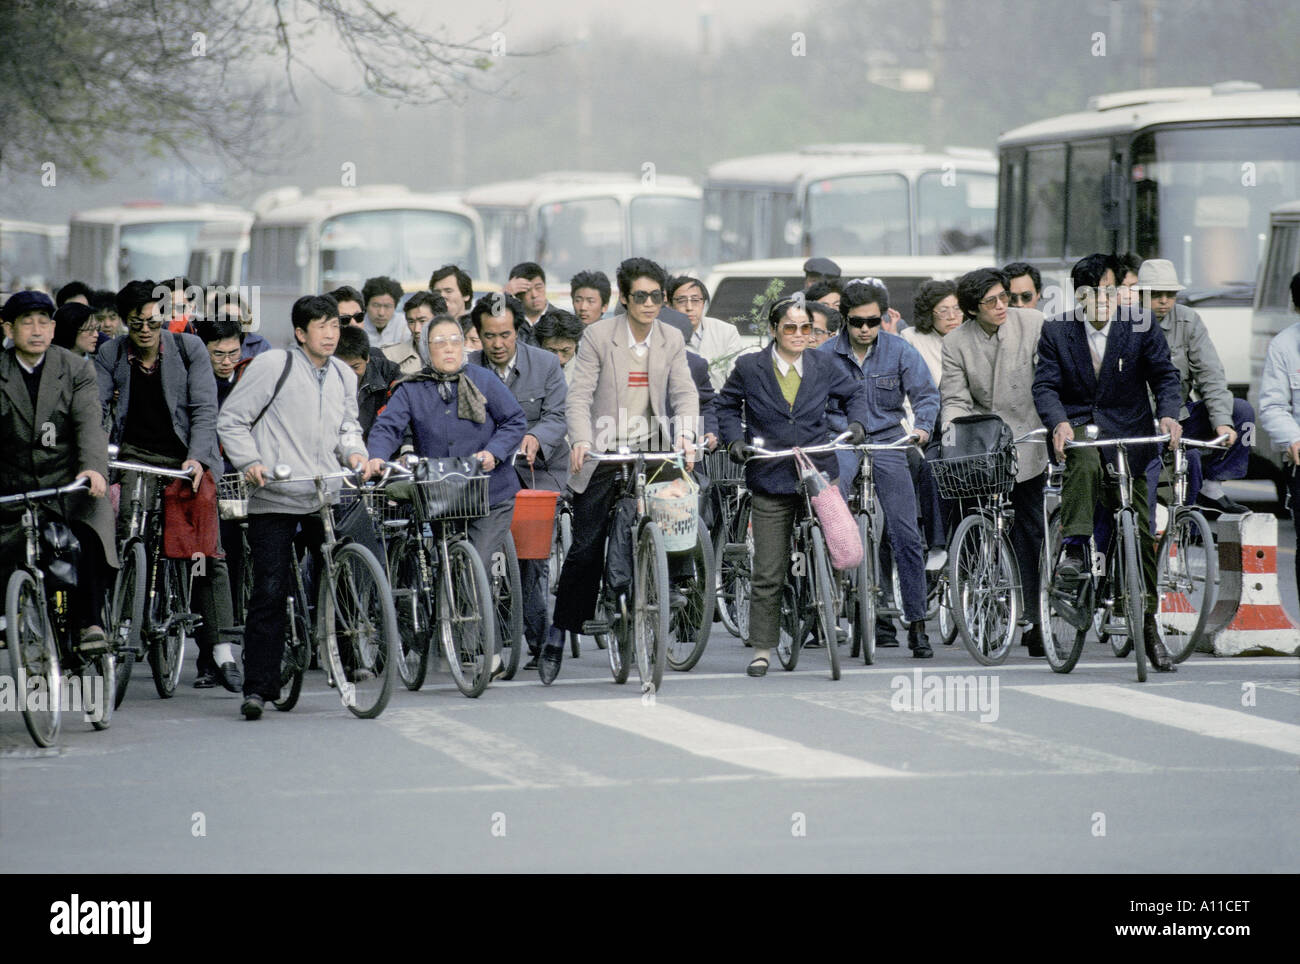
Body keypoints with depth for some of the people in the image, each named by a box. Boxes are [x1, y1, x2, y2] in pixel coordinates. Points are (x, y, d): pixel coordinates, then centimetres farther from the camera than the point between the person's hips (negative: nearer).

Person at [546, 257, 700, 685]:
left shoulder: (672, 340, 5)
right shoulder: (598, 336, -5)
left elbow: (685, 393, 0)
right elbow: (580, 396, -9)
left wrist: (685, 435, -19)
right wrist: (581, 441, -26)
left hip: (650, 456, 3)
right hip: (602, 457, -3)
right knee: (586, 547, -5)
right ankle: (557, 636, 4)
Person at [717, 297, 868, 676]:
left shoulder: (824, 365, 4)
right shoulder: (749, 368, 0)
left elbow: (854, 393, 19)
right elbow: (727, 406, 14)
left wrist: (856, 423, 1)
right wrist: (734, 439, -2)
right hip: (770, 480, -1)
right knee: (768, 573, -1)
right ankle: (762, 648, 5)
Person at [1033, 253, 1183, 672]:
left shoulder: (1141, 328, -1)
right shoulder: (1056, 331, -1)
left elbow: (1164, 375, -2)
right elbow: (1045, 385, -6)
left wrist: (1168, 414, -22)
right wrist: (1059, 422, -26)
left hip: (1127, 433, 1)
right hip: (1077, 425, -1)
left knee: (1141, 531, 0)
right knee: (1084, 460, -40)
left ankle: (1147, 624, 11)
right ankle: (1074, 550, -35)